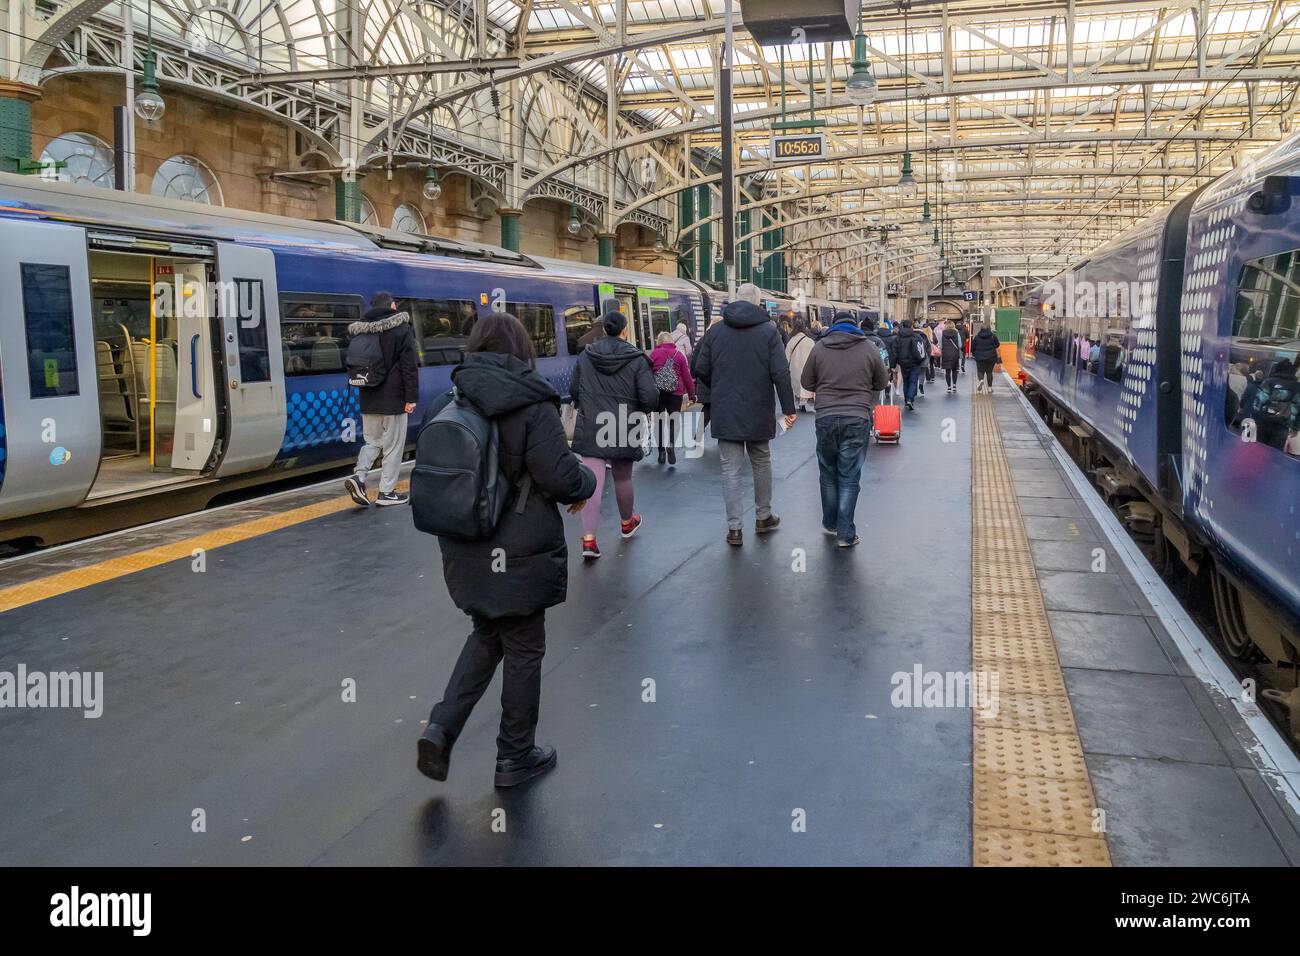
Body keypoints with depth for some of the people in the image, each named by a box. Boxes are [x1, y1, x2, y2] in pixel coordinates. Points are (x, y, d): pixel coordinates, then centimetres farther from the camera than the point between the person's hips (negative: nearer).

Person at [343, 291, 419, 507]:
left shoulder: (362, 332, 9)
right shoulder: (401, 330, -9)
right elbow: (409, 367, -14)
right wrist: (412, 397, -11)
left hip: (369, 400, 5)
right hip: (393, 400, -5)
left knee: (372, 441, 17)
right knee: (393, 445, 4)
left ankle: (359, 476, -5)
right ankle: (386, 492, 6)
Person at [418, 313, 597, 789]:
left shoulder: (447, 404, 2)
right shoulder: (532, 404, -15)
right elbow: (560, 478, -19)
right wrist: (587, 481, 1)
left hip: (465, 552, 6)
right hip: (519, 556, -5)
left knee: (487, 635, 24)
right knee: (523, 650, 11)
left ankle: (441, 727, 9)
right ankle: (515, 757, 24)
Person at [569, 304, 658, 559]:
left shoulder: (585, 356, 3)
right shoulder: (636, 359, -7)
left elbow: (573, 390, 10)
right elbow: (650, 396, -11)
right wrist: (643, 411, 11)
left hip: (590, 428, 1)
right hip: (624, 429, -1)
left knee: (592, 481, -3)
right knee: (623, 478, 17)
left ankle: (588, 538, -13)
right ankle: (628, 523, 41)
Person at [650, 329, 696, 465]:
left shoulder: (654, 354, 0)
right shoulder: (679, 354, 3)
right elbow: (687, 376, 5)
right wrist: (692, 394, 12)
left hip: (657, 392, 0)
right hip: (675, 393, 0)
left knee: (659, 422, 9)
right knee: (673, 421, 4)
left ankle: (661, 452, 8)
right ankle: (671, 444, -24)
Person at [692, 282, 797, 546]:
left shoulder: (715, 330, 1)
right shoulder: (768, 330, -5)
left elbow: (701, 370, 2)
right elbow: (781, 373, -9)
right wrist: (788, 408, -4)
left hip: (725, 413, 1)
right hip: (758, 413, -1)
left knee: (730, 469, 3)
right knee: (761, 464, 18)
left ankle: (734, 529, 1)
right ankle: (763, 517, 29)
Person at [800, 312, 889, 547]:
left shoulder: (820, 347, 1)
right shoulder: (869, 347, -1)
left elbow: (806, 382, 8)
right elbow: (883, 382, 10)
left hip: (826, 418, 1)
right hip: (857, 420, -1)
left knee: (828, 475, 17)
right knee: (849, 478, 3)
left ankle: (830, 524, 29)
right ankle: (846, 534, 3)